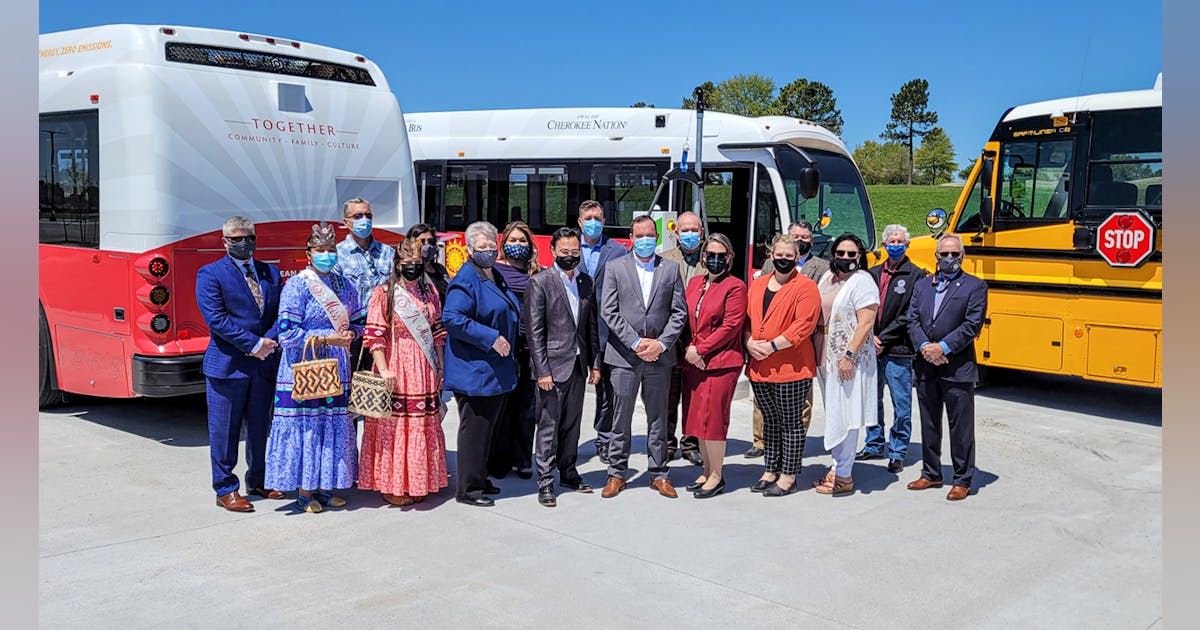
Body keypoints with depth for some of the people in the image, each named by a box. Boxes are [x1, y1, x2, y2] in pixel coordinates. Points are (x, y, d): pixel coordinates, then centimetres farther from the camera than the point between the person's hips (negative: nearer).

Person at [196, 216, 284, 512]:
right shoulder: (210, 274, -3)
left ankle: (258, 482, 30)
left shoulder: (271, 273, 12)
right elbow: (216, 319, -13)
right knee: (224, 432, 3)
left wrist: (271, 341, -11)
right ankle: (226, 490, 15)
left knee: (260, 428, 15)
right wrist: (254, 344, -17)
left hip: (264, 364, 5)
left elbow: (281, 312, 8)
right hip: (227, 365, -5)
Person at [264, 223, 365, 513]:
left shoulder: (345, 285, 12)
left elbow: (359, 322, 18)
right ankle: (304, 492, 7)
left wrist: (350, 333, -4)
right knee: (306, 425, -3)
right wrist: (326, 339, -17)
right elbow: (287, 333, -12)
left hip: (336, 370, 6)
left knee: (334, 426, 7)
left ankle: (324, 487, 18)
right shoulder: (296, 285, -6)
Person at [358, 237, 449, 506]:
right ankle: (391, 485, 10)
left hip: (424, 373, 5)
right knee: (394, 426, -1)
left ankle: (419, 482, 22)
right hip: (396, 371, -5)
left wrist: (440, 367, 10)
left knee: (424, 427, 10)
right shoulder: (383, 293, -5)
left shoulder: (429, 292, 11)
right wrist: (384, 370, -19)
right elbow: (375, 335, -11)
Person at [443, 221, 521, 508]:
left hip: (498, 371, 10)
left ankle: (480, 480, 30)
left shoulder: (496, 277, 15)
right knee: (475, 429, -3)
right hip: (475, 373, -10)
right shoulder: (465, 281, -15)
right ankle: (468, 489, 7)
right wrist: (491, 338, -25)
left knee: (487, 427, 17)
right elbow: (452, 318, -27)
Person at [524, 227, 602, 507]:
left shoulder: (586, 281, 10)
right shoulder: (540, 283, -7)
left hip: (578, 365, 5)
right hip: (553, 366, -5)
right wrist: (542, 370, -14)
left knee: (572, 424, 14)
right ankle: (545, 483, 8)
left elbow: (591, 326, 14)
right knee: (548, 426, 0)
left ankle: (568, 473, 27)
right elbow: (534, 331, -10)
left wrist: (595, 363, 10)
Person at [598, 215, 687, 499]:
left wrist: (661, 343, -9)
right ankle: (617, 474, 17)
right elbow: (608, 312, -3)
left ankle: (658, 474, 20)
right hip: (624, 356, -1)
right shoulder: (615, 268, 4)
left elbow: (679, 312, 4)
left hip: (659, 357, 1)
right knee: (621, 418, 5)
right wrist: (635, 343, -11)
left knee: (658, 418, 9)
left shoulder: (670, 269, 8)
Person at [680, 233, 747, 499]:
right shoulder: (694, 283, 14)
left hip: (720, 362, -7)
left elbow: (731, 326, -13)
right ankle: (706, 472, 23)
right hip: (693, 362, 7)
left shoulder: (735, 287, -7)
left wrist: (701, 350, -13)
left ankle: (716, 476, 7)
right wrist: (688, 350, 0)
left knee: (712, 418, -5)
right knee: (698, 418, 11)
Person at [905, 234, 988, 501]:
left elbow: (972, 325, -9)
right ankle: (931, 474, 26)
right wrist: (924, 347, -11)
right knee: (929, 424, 14)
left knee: (961, 427, 1)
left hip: (957, 368, -5)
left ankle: (962, 480, 11)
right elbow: (912, 321, 6)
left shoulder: (975, 286, 0)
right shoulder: (922, 286, 14)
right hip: (925, 367, 5)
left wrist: (943, 347, -16)